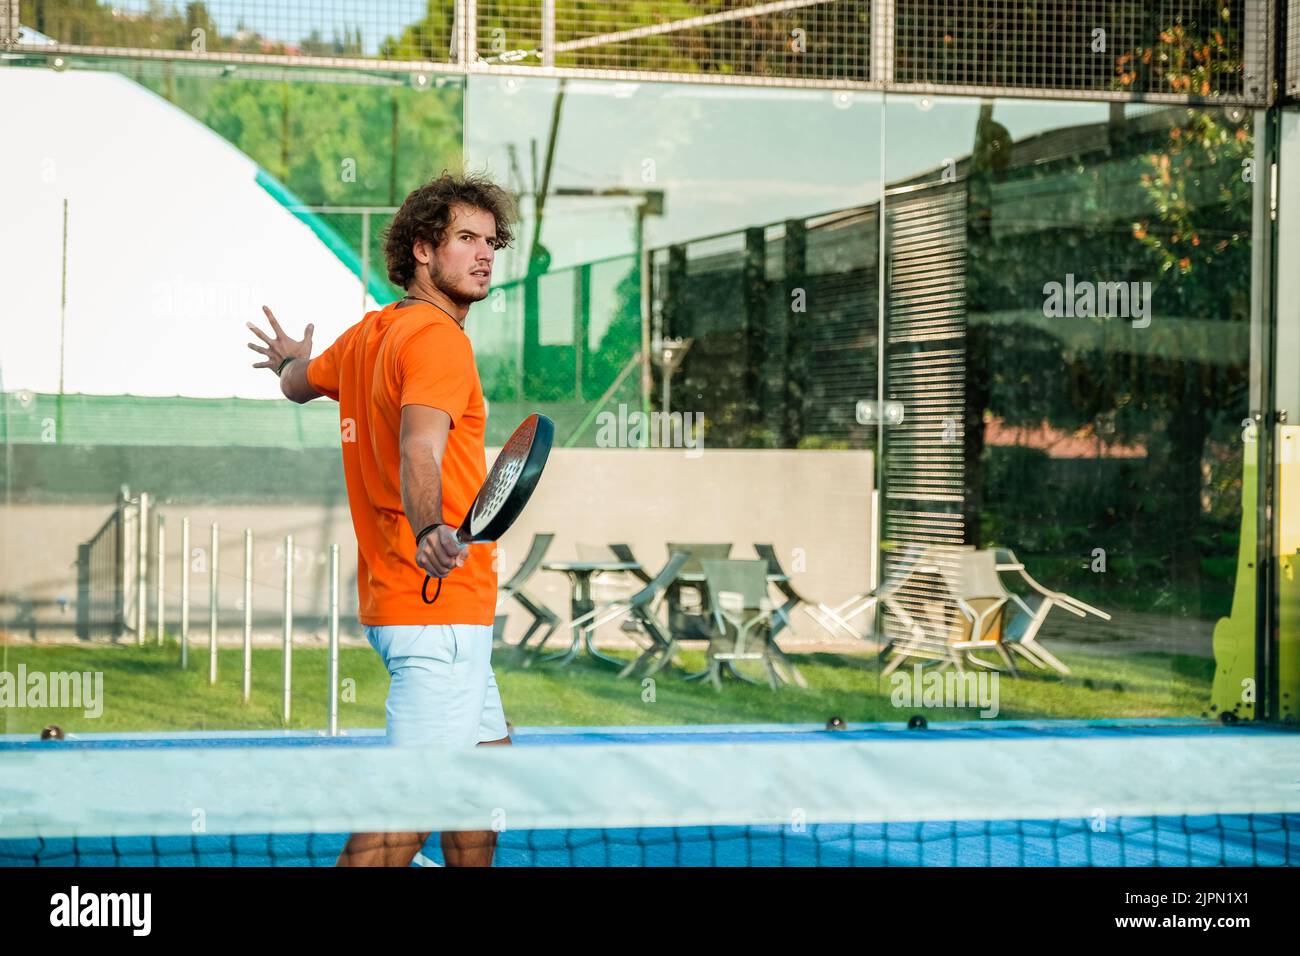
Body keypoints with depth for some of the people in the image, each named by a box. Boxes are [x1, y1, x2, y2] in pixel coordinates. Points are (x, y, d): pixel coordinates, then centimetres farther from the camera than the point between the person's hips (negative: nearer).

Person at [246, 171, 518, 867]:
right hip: (440, 605, -10)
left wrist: (293, 361, 55)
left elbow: (299, 384, 32)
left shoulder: (369, 333, 12)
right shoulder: (437, 336, -16)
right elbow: (419, 449, -33)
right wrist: (429, 531, -50)